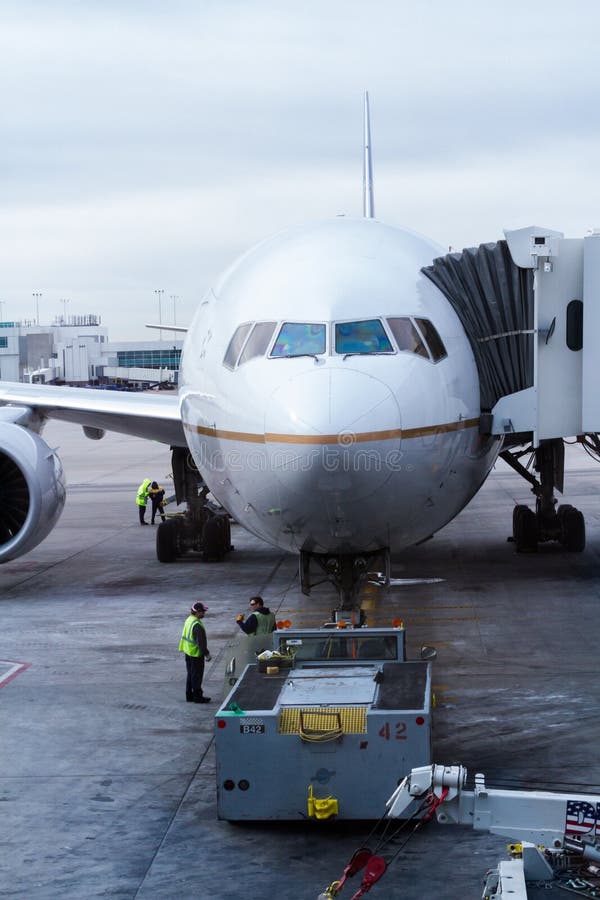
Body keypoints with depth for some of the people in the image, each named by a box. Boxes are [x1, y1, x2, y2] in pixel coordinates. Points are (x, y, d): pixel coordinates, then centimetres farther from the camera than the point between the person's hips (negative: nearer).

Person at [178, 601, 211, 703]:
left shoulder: (189, 619, 6)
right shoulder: (197, 625, -25)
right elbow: (201, 641, -25)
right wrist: (206, 653, -16)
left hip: (188, 652, 10)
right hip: (196, 653, -9)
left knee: (190, 674, 17)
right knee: (197, 676, 1)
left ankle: (189, 695, 24)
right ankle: (197, 696, 9)